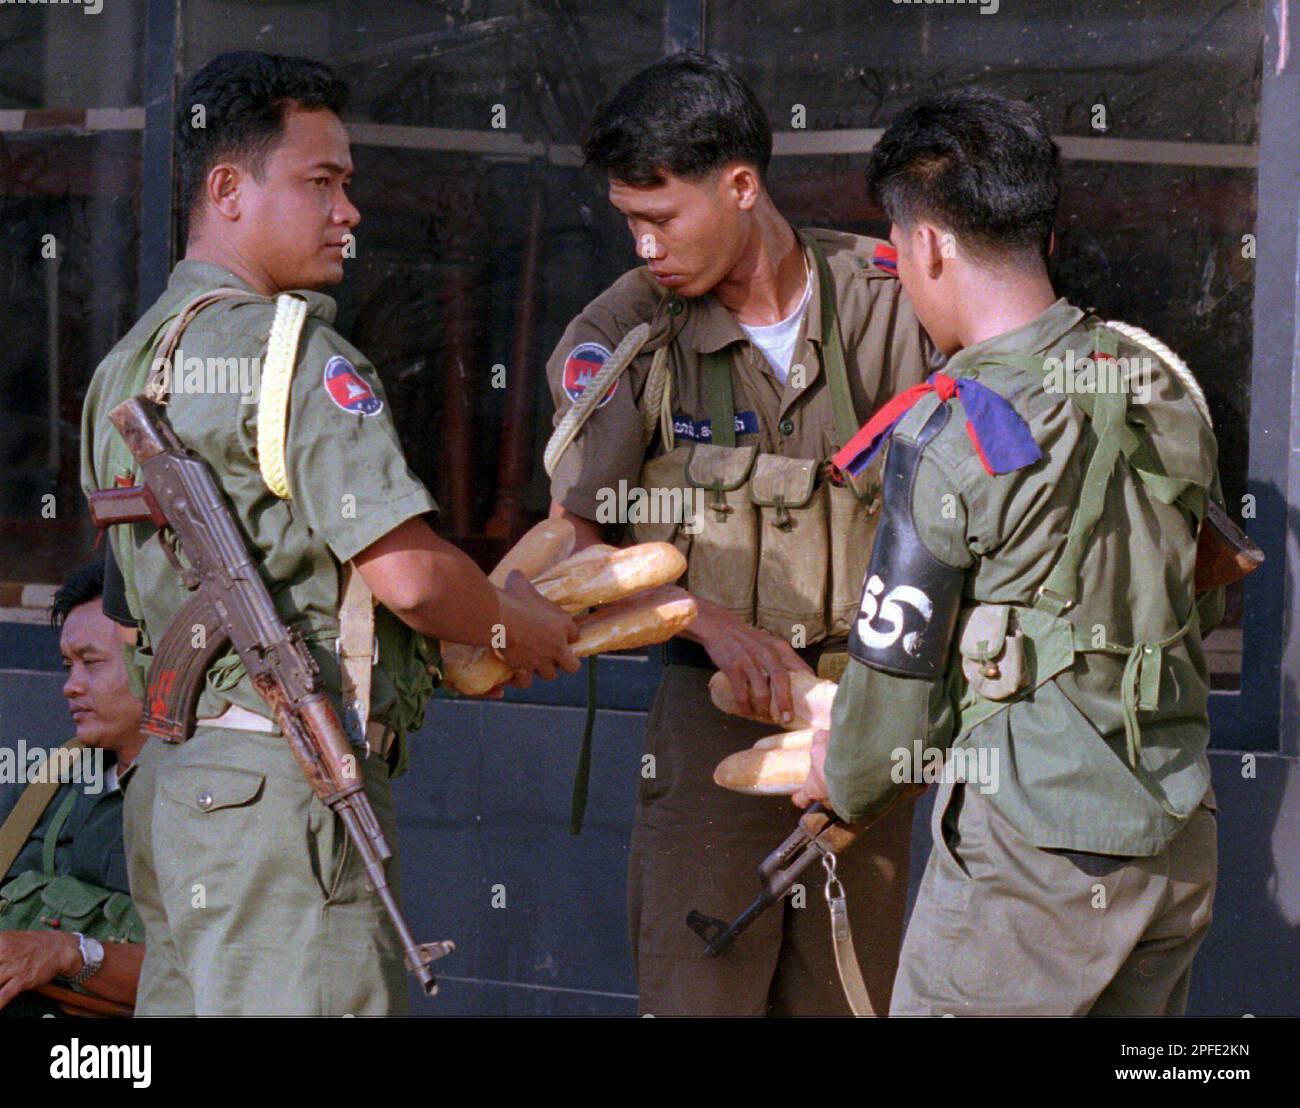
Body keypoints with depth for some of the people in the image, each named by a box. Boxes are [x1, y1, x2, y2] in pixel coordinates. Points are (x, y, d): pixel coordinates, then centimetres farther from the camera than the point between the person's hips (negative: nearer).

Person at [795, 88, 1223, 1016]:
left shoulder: (952, 434, -15)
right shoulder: (1160, 379, 5)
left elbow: (897, 670, -8)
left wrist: (846, 783, 12)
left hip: (1032, 853, -7)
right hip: (1180, 839, 7)